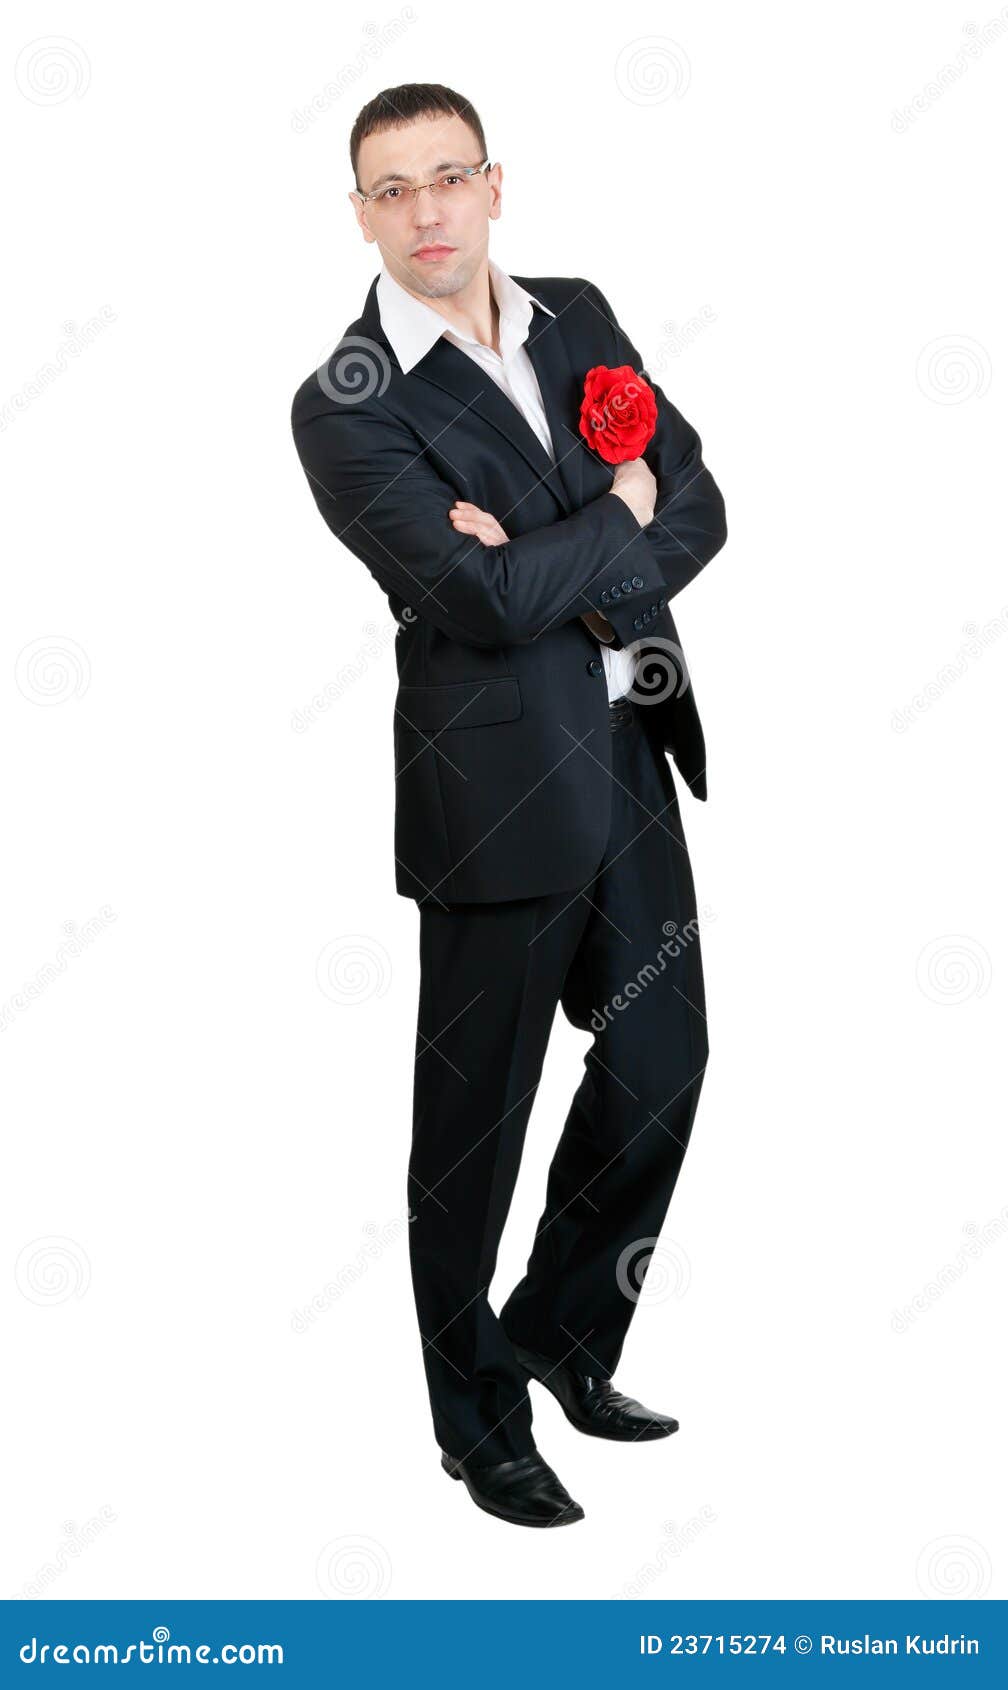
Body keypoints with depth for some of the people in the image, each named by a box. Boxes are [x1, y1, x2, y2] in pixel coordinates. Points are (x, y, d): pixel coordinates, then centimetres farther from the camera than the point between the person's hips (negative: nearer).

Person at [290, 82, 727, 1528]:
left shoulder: (579, 318, 8)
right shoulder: (348, 406, -11)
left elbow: (699, 506, 3)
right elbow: (481, 600, -22)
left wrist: (577, 575, -15)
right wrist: (620, 519, -8)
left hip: (629, 752, 7)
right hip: (500, 785, -6)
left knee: (662, 1058, 15)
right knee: (475, 1117, 6)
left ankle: (563, 1335, 37)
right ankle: (479, 1420, 27)